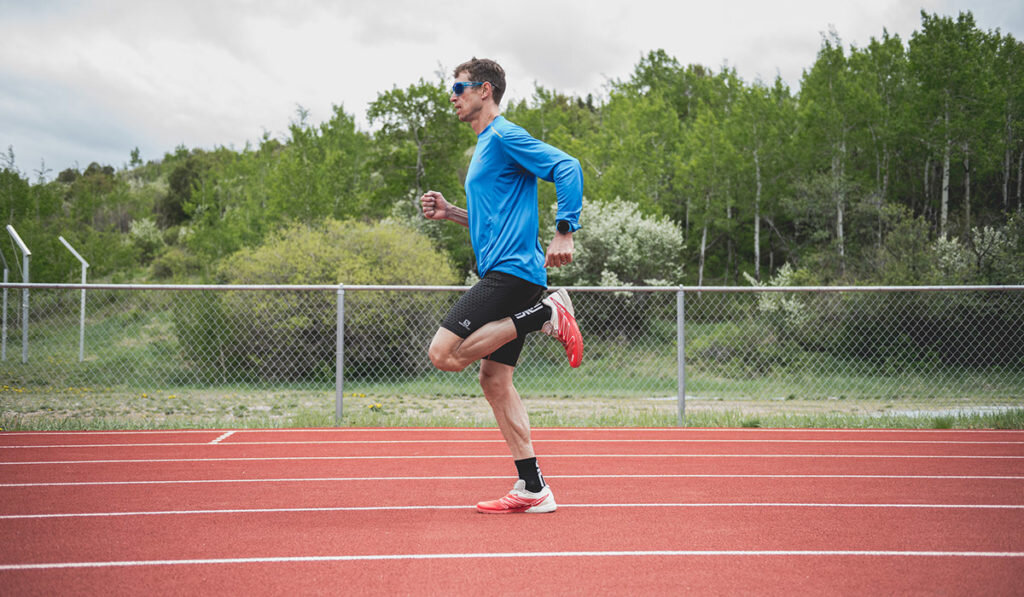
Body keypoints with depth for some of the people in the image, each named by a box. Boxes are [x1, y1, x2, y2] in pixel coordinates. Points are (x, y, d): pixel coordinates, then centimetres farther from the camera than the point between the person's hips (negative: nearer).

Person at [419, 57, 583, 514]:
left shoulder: (505, 137, -6)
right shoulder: (485, 146, 24)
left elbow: (567, 168, -17)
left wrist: (564, 234, -25)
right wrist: (450, 212, 15)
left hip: (512, 271, -10)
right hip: (503, 274, 10)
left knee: (444, 354, -17)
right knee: (494, 381, 7)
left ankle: (549, 314, -10)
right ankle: (532, 490, 7)